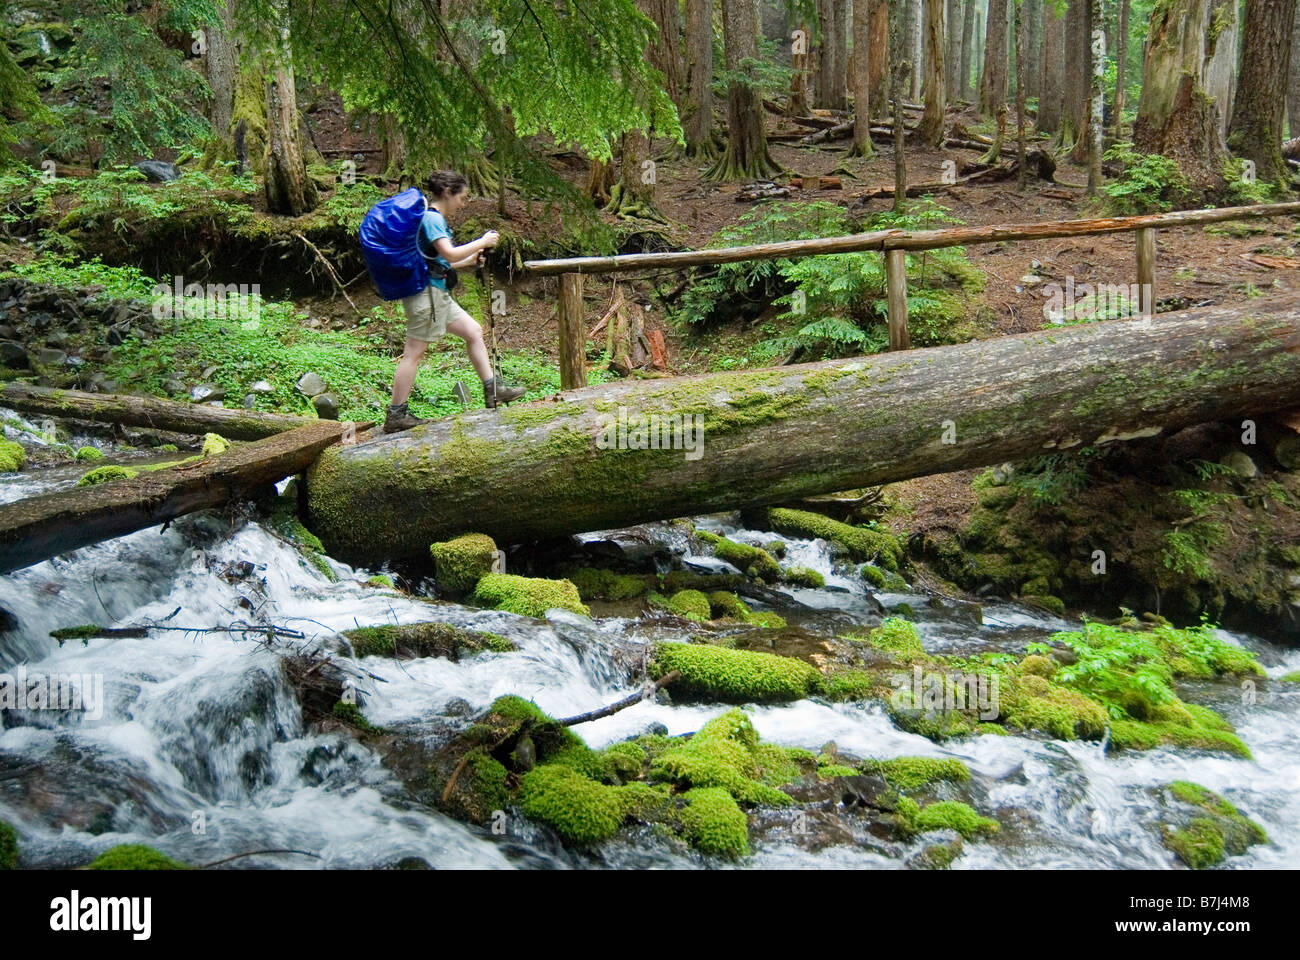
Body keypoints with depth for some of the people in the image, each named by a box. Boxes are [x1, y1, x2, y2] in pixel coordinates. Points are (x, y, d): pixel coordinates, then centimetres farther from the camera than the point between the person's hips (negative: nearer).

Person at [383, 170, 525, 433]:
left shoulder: (435, 219, 17)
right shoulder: (432, 218, -13)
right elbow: (449, 254, -25)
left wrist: (470, 259, 13)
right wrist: (482, 242, -13)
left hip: (437, 292, 10)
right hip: (425, 291, -10)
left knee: (474, 332, 12)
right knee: (414, 352, -7)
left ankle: (492, 391, 17)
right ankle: (396, 416, -3)